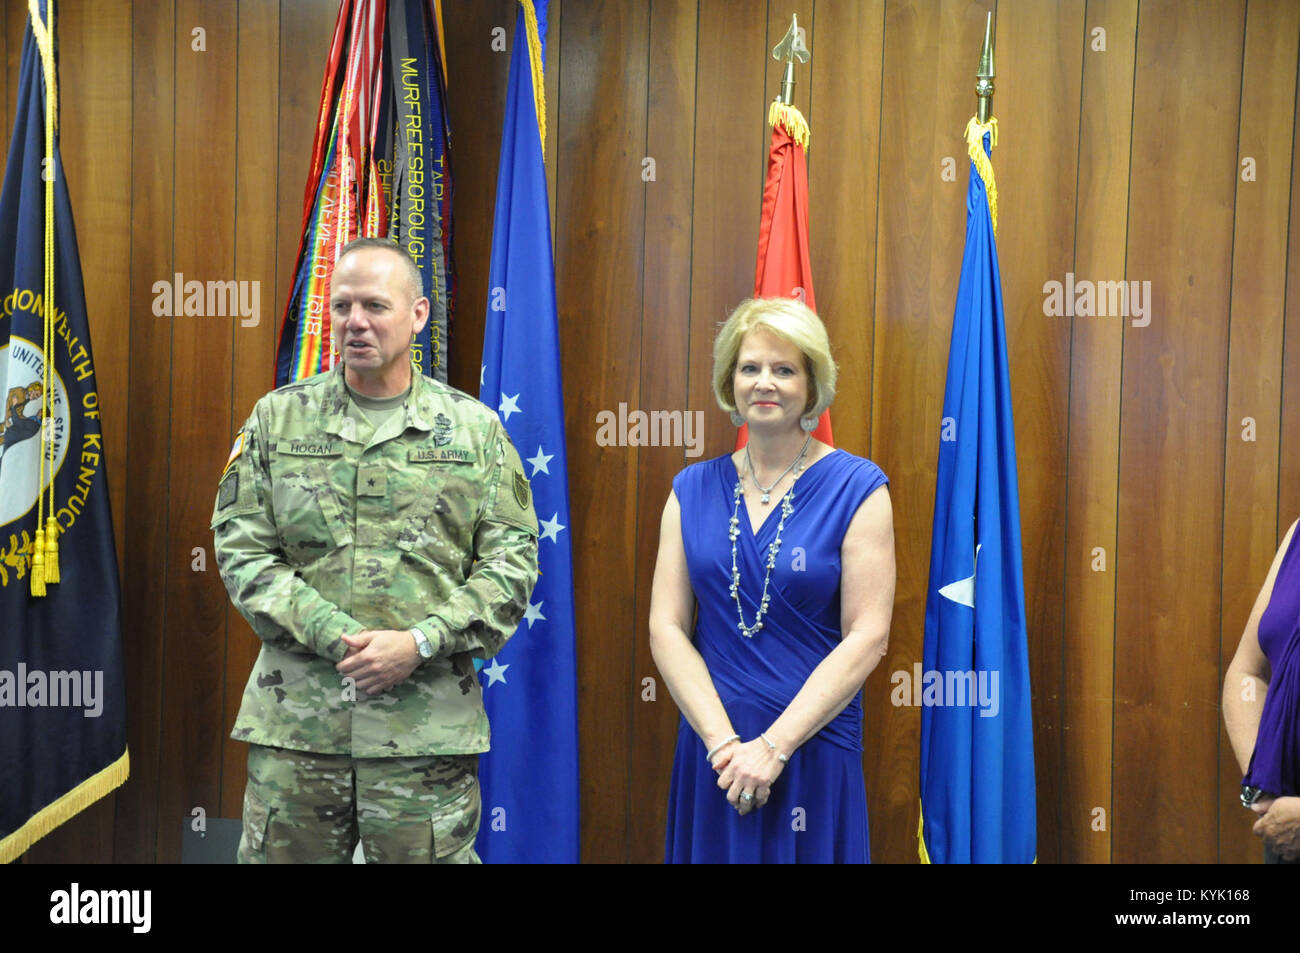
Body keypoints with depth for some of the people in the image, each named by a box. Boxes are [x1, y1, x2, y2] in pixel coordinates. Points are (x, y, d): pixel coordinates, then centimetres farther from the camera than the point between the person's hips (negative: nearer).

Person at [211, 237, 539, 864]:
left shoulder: (474, 429, 6)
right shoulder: (277, 419, 8)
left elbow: (512, 560, 3)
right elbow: (240, 548, 3)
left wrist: (420, 642, -11)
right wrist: (332, 636, -11)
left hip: (428, 721, -1)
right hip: (294, 716, 1)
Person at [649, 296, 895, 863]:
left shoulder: (856, 489, -4)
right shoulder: (693, 490, 5)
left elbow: (867, 637, -10)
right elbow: (666, 627, 0)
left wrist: (773, 746, -14)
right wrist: (725, 742, -11)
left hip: (814, 747, -2)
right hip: (710, 746, 3)